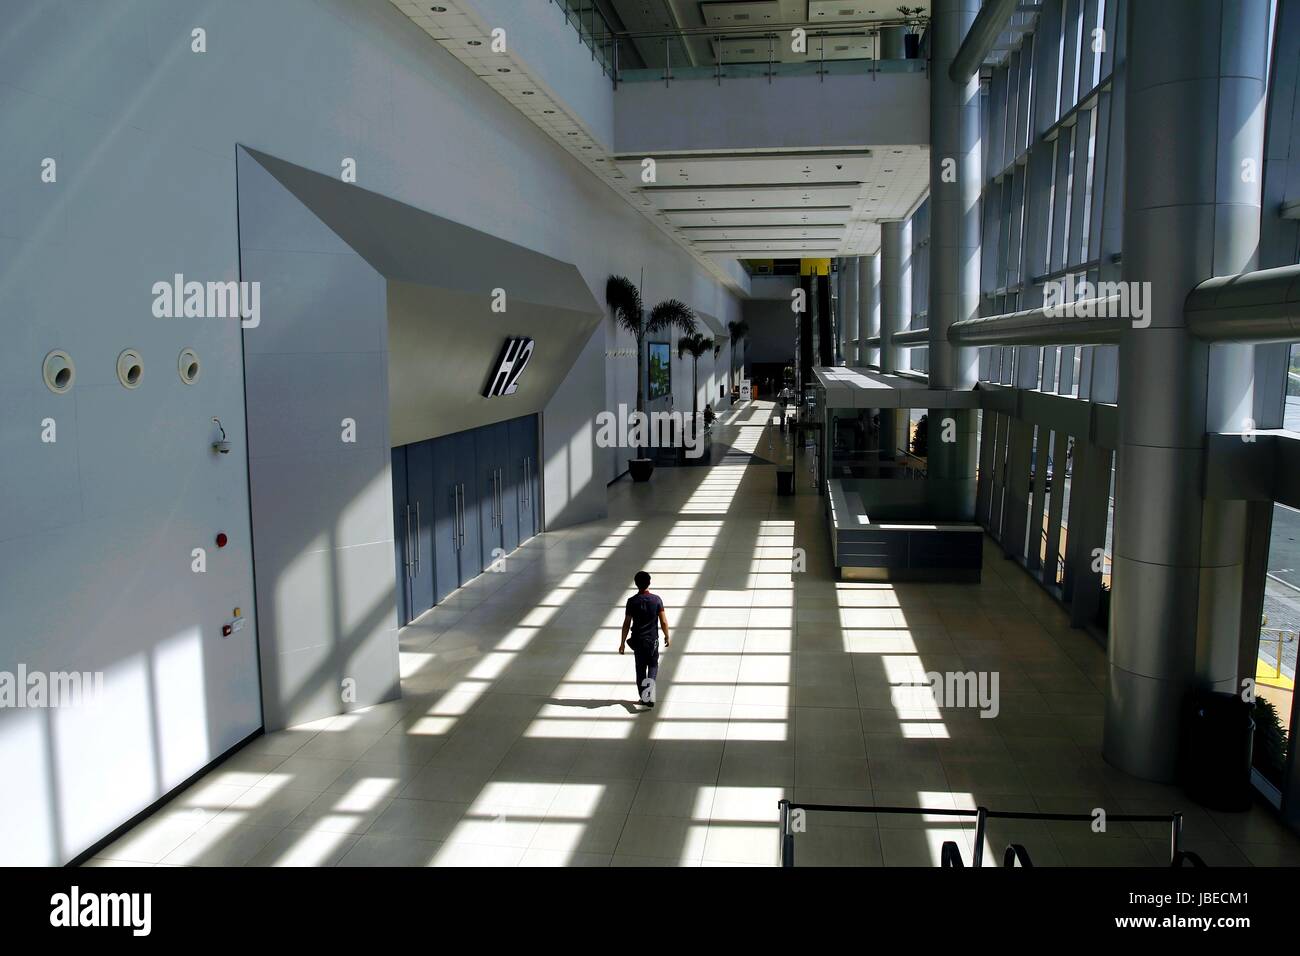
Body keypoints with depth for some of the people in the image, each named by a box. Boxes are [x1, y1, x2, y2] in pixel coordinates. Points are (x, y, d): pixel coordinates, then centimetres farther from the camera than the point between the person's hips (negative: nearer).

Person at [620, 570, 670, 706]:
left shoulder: (632, 601, -9)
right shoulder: (656, 599, -8)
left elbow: (626, 624, -7)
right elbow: (663, 622, -6)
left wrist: (622, 643, 1)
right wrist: (667, 637, 10)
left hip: (637, 640, 0)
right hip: (652, 639, 0)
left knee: (640, 668, 13)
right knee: (653, 665, 17)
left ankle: (643, 697, 19)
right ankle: (651, 681, -12)